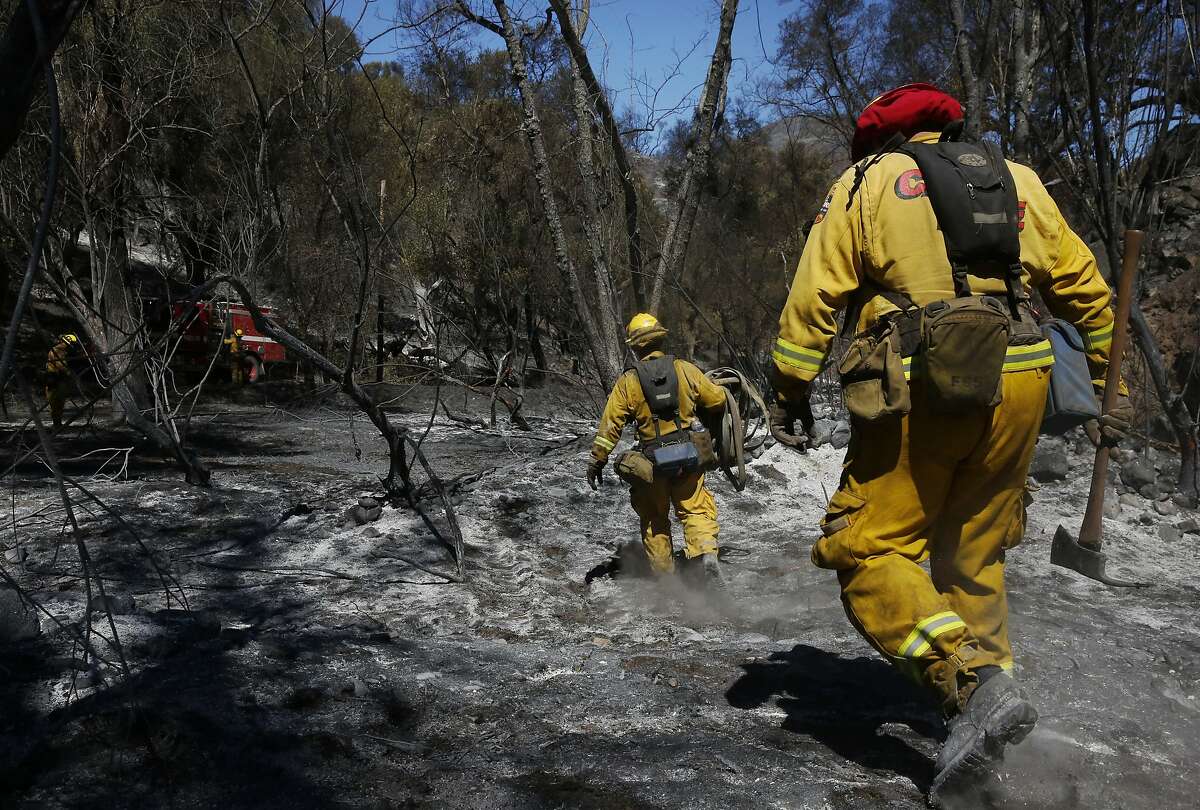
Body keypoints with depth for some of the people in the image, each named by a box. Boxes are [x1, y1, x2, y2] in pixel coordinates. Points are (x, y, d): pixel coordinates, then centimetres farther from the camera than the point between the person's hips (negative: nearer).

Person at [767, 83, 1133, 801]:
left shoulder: (867, 182, 10)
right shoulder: (1018, 181, 21)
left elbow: (814, 296, 0)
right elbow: (1085, 287, 21)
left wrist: (792, 395, 5)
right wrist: (1111, 384, 27)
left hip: (920, 390, -5)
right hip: (1019, 383, 5)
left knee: (869, 552, -1)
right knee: (973, 552, 18)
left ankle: (974, 684, -16)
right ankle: (988, 680, 21)